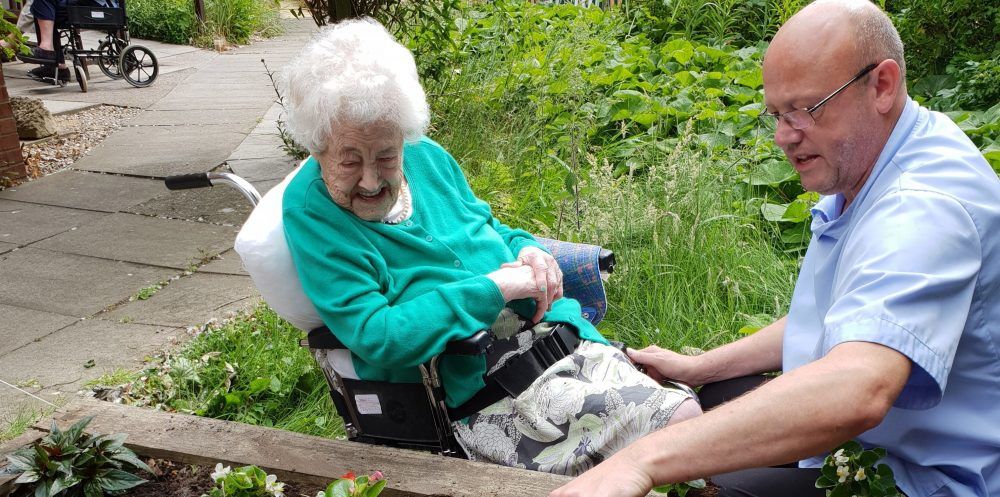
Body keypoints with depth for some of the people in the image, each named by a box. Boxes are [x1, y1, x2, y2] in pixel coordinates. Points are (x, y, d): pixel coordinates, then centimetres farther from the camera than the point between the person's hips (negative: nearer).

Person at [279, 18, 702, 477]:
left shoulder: (425, 155, 7)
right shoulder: (310, 211, -11)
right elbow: (373, 336, -19)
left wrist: (528, 251, -1)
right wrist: (492, 288, -19)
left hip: (550, 331, 6)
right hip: (473, 385, -6)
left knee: (687, 414, -10)